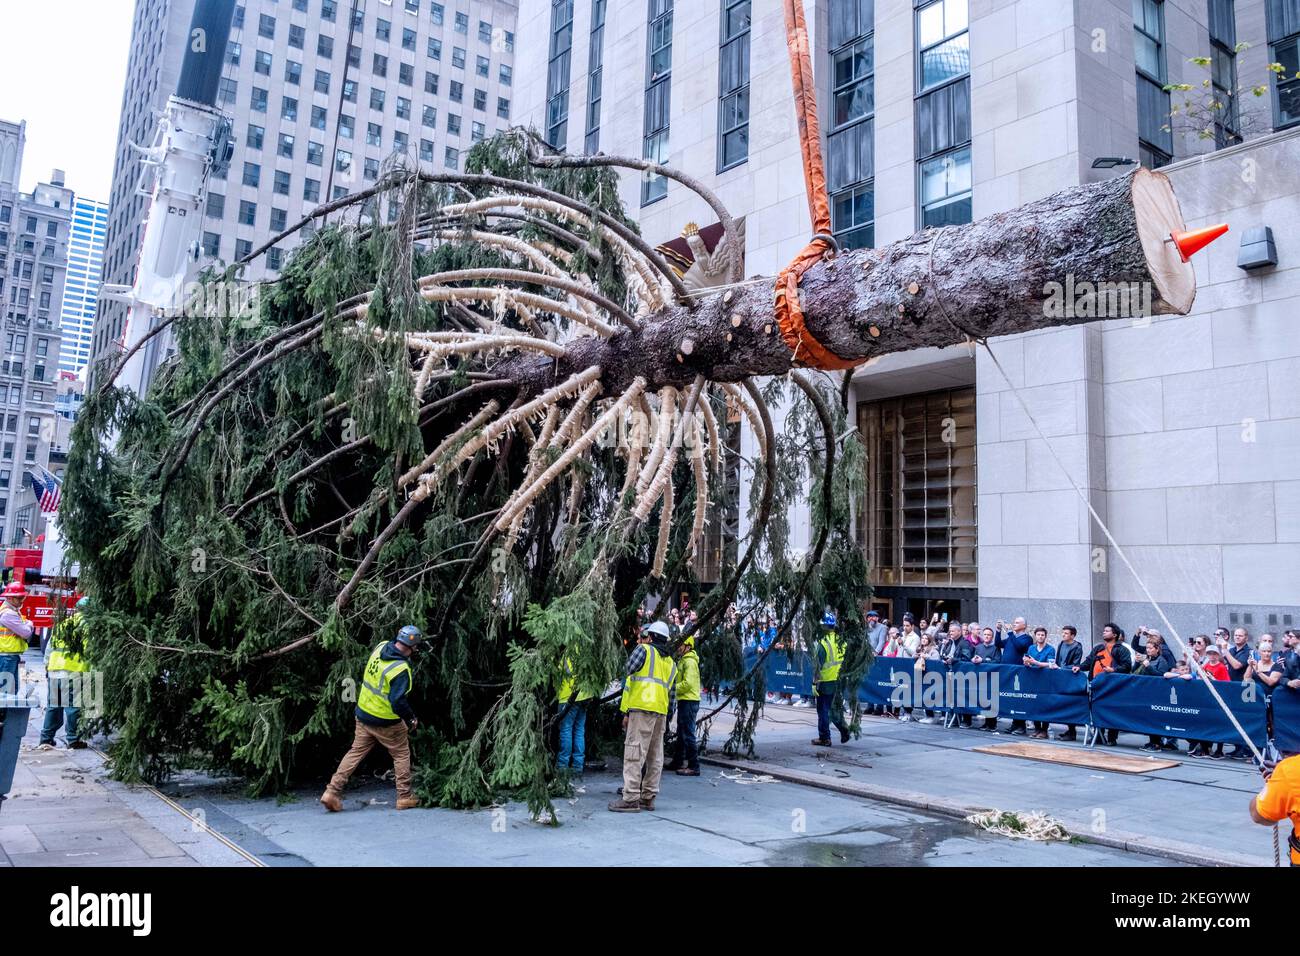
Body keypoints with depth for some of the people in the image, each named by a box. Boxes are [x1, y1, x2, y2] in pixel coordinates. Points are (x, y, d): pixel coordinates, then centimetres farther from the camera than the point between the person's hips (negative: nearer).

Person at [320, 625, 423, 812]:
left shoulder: (380, 647, -5)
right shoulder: (400, 669, -27)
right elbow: (398, 702, -28)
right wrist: (411, 718, -13)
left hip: (363, 713, 6)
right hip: (386, 722, -6)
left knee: (356, 752, 15)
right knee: (401, 754, 12)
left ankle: (333, 791, 11)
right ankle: (405, 797, 17)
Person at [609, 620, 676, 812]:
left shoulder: (644, 650, 2)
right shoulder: (671, 663, 21)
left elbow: (629, 669, -4)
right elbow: (672, 694, 19)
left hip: (642, 709, -7)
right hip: (661, 712, 7)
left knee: (634, 752, -8)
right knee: (655, 755, 11)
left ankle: (630, 799, -11)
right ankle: (648, 797, 16)